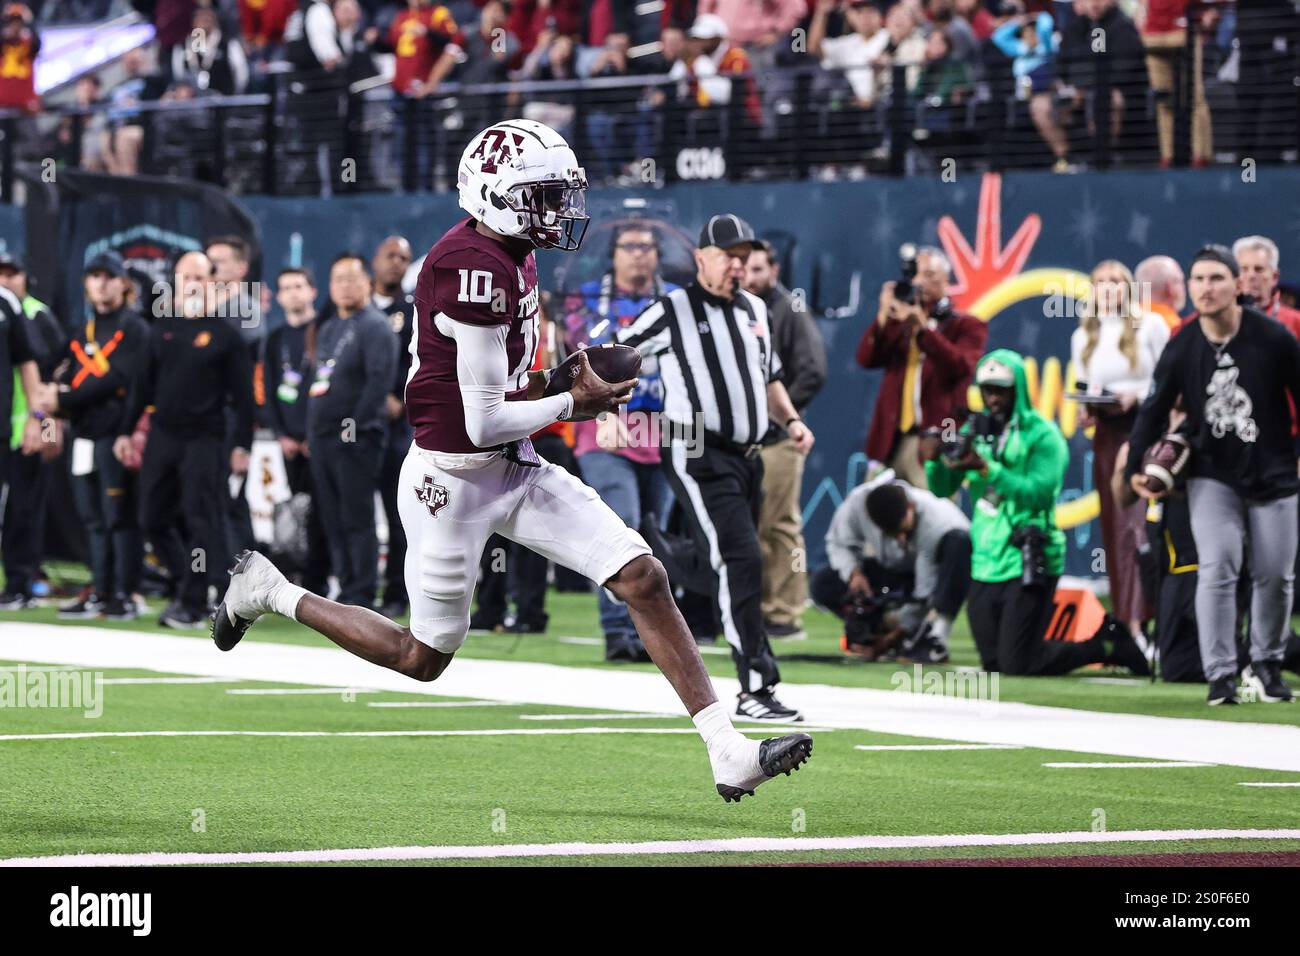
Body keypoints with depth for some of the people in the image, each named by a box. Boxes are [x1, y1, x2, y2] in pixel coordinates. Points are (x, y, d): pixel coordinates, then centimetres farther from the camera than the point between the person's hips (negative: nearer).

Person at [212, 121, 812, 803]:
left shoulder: (507, 253, 4)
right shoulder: (477, 270, -26)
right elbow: (485, 423, -24)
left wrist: (549, 385, 8)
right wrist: (574, 403, -10)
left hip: (515, 468, 9)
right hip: (455, 482, -9)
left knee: (643, 579, -5)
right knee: (423, 658, 8)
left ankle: (729, 753, -6)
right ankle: (270, 591, 28)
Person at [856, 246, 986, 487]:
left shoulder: (966, 326, 7)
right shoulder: (898, 324, 19)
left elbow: (960, 366, -11)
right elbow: (866, 358, 7)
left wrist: (922, 327, -19)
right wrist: (884, 316, -6)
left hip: (935, 441, -4)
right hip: (892, 439, 4)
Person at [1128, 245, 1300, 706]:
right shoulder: (1182, 348, -7)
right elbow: (1155, 408, -1)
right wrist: (1136, 465, -9)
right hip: (1212, 474, 0)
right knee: (1217, 568, -13)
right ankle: (1220, 673, -12)